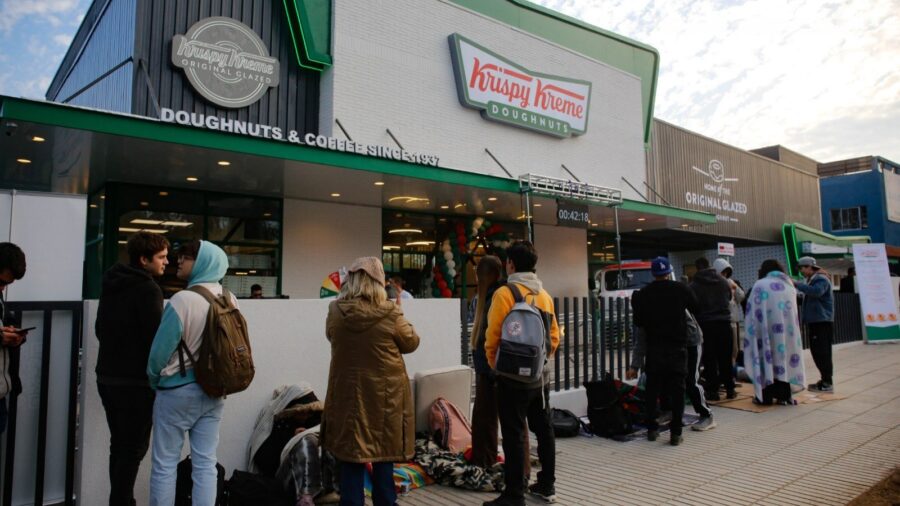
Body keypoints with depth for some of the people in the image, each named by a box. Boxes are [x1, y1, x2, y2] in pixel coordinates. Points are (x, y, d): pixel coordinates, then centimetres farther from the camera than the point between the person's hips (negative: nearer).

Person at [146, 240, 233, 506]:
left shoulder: (183, 299, -18)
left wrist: (154, 381, 6)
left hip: (178, 391, -5)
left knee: (165, 464, 9)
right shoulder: (230, 300, 0)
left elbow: (160, 349, -12)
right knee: (205, 464, 10)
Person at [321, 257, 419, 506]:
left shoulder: (335, 312, -9)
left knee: (350, 455, 12)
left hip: (347, 393, 2)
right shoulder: (390, 313, -17)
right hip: (384, 394, -2)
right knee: (383, 455, 14)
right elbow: (411, 343, -1)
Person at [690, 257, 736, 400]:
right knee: (725, 359, 11)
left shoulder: (694, 285, -7)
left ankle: (712, 390, 3)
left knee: (709, 360, 2)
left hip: (705, 325, -3)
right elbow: (729, 298, 14)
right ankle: (730, 389, 16)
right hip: (724, 323, 3)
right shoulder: (723, 281, 4)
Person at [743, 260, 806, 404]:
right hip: (787, 328, 4)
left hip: (767, 329, -4)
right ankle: (784, 394, 11)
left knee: (766, 356, 0)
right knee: (785, 355, 10)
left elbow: (751, 310, 1)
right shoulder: (789, 285, 15)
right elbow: (793, 308, 13)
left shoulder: (759, 285, 3)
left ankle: (765, 396, 1)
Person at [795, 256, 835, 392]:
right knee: (817, 352, 12)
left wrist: (797, 284, -28)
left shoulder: (821, 279, -11)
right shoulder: (811, 280, 19)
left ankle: (828, 383, -4)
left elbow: (816, 292, -31)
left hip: (822, 322, -10)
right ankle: (825, 379, 19)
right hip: (814, 321, 10)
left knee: (822, 353, -8)